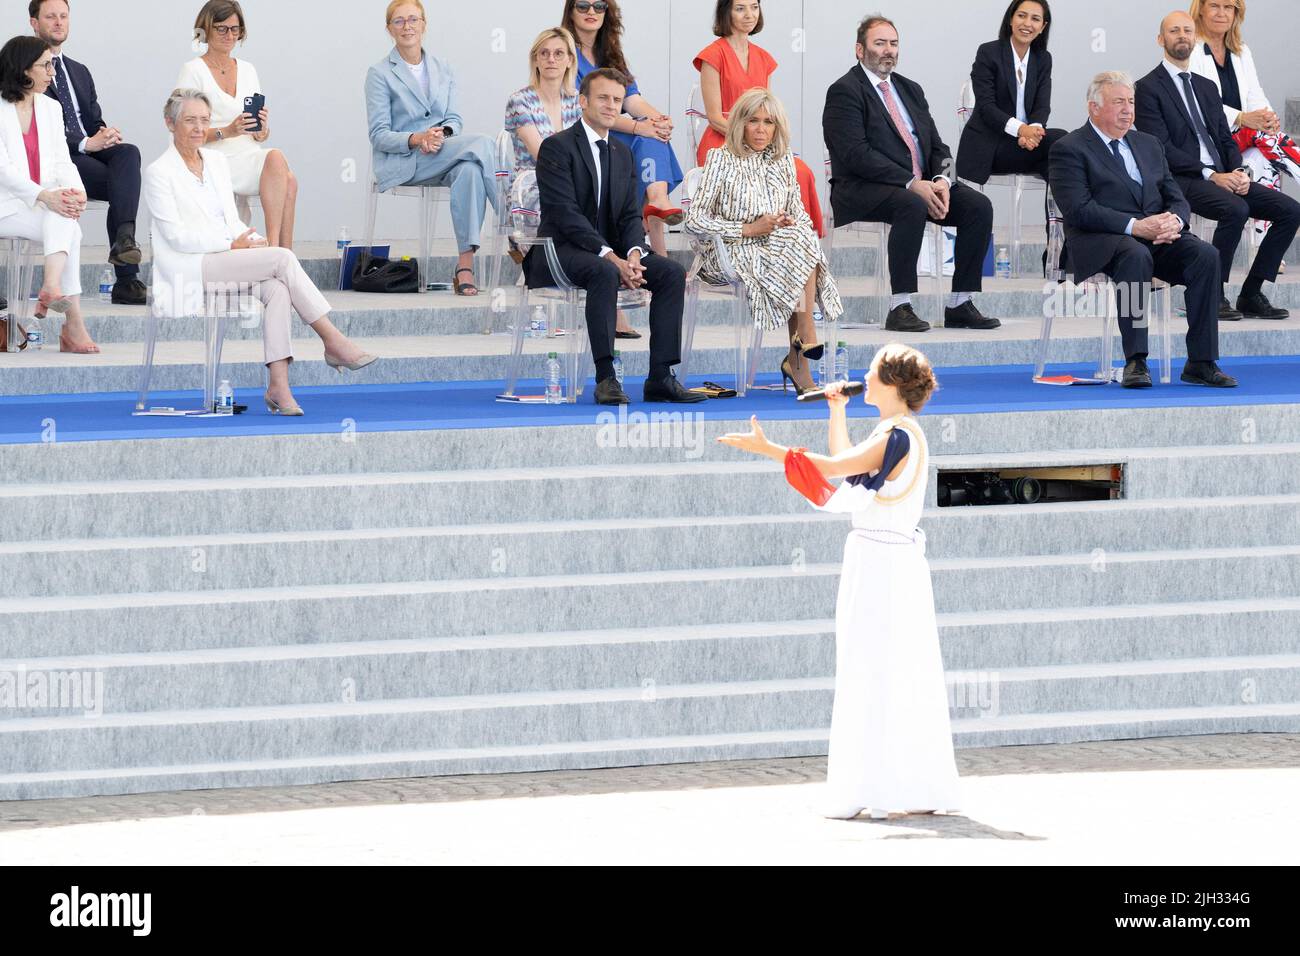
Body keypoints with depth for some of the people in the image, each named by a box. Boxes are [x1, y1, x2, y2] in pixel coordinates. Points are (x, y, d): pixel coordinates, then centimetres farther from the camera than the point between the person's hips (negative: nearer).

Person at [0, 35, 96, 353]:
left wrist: (75, 191, -14)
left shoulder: (50, 108, 14)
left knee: (64, 216, -30)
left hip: (44, 205, 5)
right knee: (69, 229, -29)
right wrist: (43, 196, -27)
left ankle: (52, 288, -43)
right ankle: (73, 323, -37)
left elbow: (62, 162, 8)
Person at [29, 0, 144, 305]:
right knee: (120, 187, -29)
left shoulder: (79, 72, 27)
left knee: (128, 153, -30)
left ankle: (125, 238, -47)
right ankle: (126, 279, -30)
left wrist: (107, 134, -4)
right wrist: (86, 142, -19)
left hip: (91, 149, 6)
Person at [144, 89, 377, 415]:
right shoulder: (159, 173, -4)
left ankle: (279, 385, -35)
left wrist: (253, 240, -3)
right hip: (189, 270, -6)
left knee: (277, 288, -27)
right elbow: (176, 236, -11)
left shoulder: (217, 161, 17)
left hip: (228, 262, 6)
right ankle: (333, 341, -21)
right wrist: (233, 244, -17)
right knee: (283, 258, -24)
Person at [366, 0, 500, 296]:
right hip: (401, 164, -4)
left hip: (442, 155, 4)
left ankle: (465, 268, -41)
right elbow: (379, 136, -3)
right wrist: (416, 139, -21)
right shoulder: (380, 74, 4)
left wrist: (442, 134, -13)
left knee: (469, 170, -35)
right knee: (481, 144, -29)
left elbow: (455, 120, 12)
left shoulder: (442, 69, 18)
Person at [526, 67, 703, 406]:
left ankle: (660, 377, -17)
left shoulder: (622, 154, 16)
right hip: (561, 250, -7)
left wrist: (633, 253, -13)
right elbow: (566, 214, -18)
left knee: (672, 273, -14)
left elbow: (630, 214, 10)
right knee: (604, 272, -37)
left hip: (609, 252, 7)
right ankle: (606, 378, -36)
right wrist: (610, 257, -26)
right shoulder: (556, 147, -8)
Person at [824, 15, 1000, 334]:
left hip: (922, 185, 7)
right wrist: (912, 184, -23)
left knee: (979, 206, -14)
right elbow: (857, 154, -17)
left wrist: (942, 181, -9)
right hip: (861, 190, -7)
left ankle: (959, 306, -12)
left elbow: (937, 146, 14)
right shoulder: (845, 91, -5)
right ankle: (900, 308, -34)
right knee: (912, 206, -37)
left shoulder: (910, 90, 20)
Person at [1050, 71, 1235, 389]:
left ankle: (1201, 363, -23)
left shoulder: (1148, 144, 23)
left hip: (1159, 237, 6)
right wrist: (1135, 226, -21)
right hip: (1102, 243, -6)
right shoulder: (1070, 149, 1)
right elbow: (1078, 210, -12)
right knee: (1136, 255, -39)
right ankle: (1135, 362, -37)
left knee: (1205, 254, -23)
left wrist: (1174, 220, -9)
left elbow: (1175, 197, 18)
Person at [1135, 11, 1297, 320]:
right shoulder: (1148, 89, -1)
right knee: (1235, 209, -35)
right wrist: (1210, 175, -19)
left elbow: (1226, 139, 19)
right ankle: (1213, 295, -23)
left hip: (1223, 178, 7)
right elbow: (1160, 148, -11)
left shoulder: (1207, 88, 23)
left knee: (1290, 210, -10)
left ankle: (1251, 294, -7)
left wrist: (1239, 172, -4)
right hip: (1181, 181, -7)